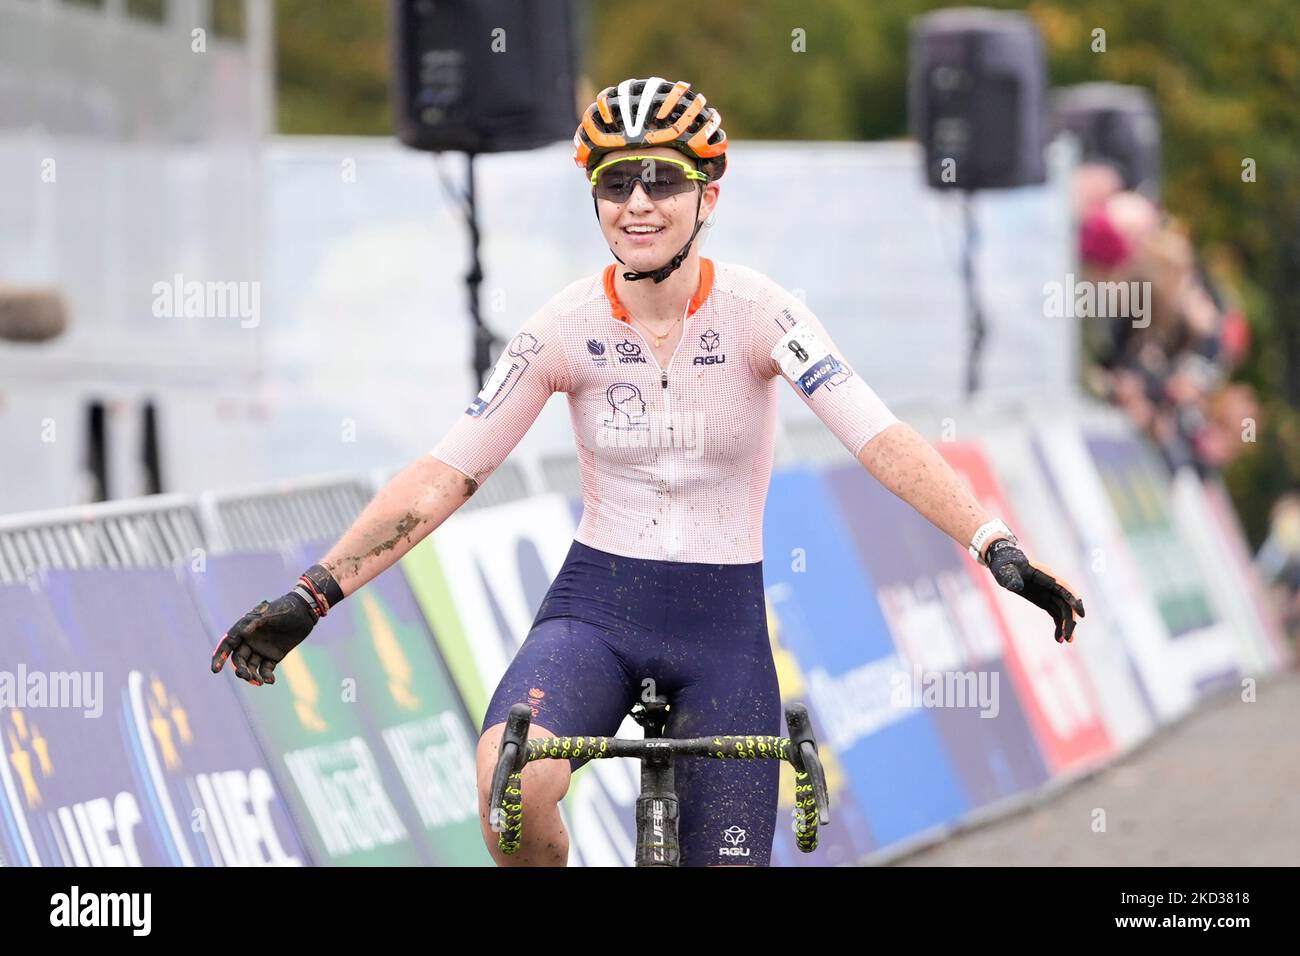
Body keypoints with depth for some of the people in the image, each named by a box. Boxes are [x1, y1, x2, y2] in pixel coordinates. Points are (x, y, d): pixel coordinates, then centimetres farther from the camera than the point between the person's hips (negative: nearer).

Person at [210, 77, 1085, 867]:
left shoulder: (757, 312, -10)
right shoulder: (564, 329, -6)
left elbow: (881, 440, -21)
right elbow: (444, 477, -5)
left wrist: (997, 547, -36)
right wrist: (310, 598, -13)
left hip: (724, 621, 1)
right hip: (596, 606, 0)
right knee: (511, 780, -32)